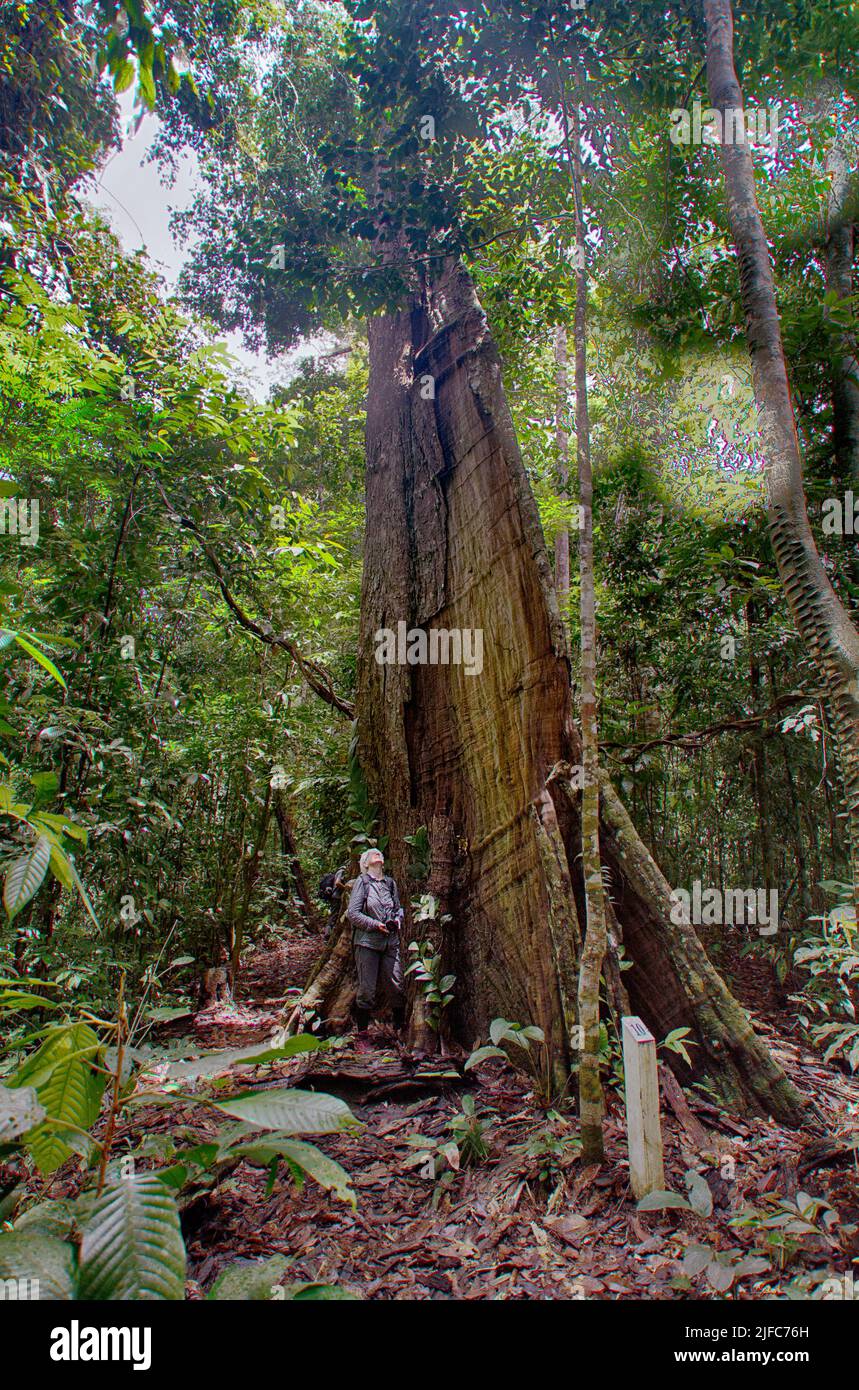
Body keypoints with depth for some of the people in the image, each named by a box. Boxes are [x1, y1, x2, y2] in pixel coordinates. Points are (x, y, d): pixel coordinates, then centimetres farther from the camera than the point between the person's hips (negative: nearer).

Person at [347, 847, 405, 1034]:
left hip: (391, 942, 4)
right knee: (367, 990, 0)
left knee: (396, 986, 3)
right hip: (367, 942, -4)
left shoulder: (390, 882, 13)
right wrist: (375, 925, -14)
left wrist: (398, 919, 1)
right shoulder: (361, 882, -2)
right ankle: (362, 1030, 13)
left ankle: (400, 1025, 17)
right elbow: (352, 913, -7)